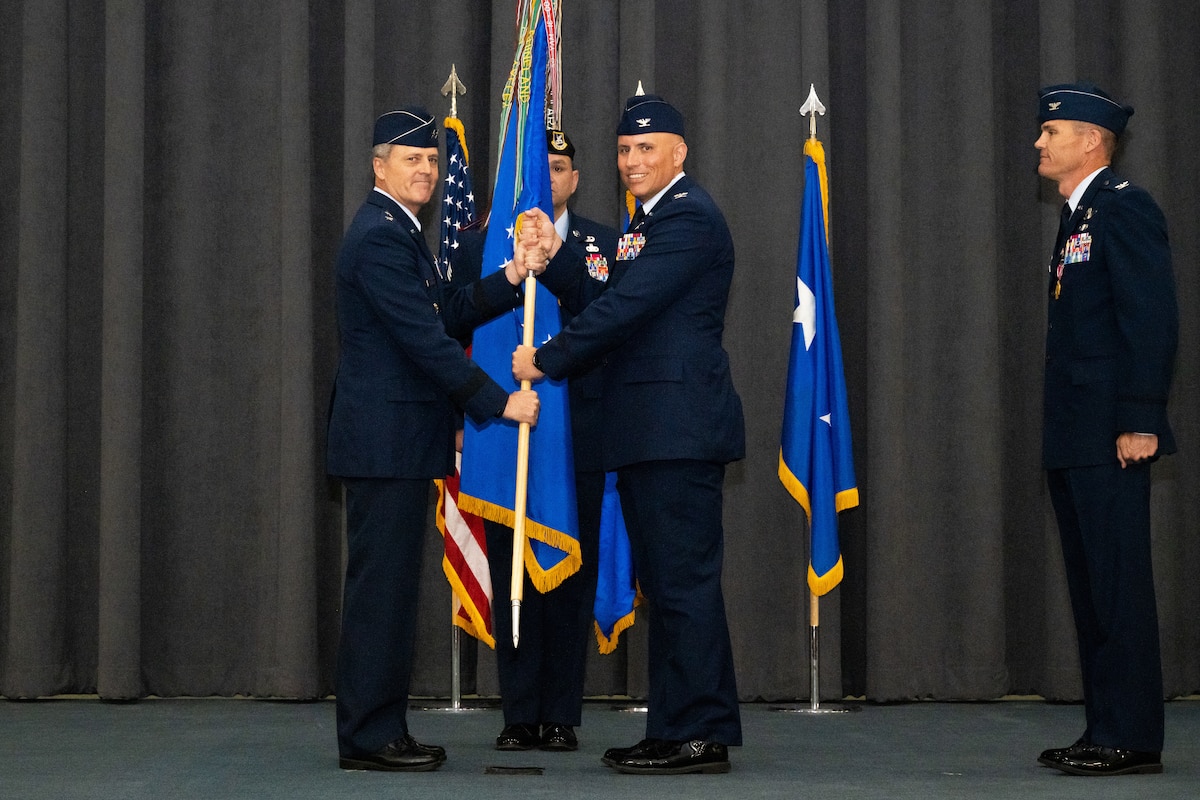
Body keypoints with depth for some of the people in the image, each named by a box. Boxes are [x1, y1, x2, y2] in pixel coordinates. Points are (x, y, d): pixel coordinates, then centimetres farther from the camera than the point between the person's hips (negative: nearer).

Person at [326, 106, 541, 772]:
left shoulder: (399, 232, 18)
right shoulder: (379, 237, -15)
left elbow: (449, 313, 14)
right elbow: (426, 339, -19)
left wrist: (510, 280, 0)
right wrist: (499, 401, -17)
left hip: (397, 439, 11)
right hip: (384, 438, -10)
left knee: (391, 585, 12)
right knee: (380, 585, -6)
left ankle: (382, 729, 19)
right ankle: (367, 738, 0)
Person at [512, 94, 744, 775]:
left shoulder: (688, 217, -11)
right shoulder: (650, 221, 22)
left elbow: (625, 308, -17)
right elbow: (602, 303, 15)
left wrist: (547, 360, -8)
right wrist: (553, 257, 0)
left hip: (679, 430, -11)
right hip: (652, 434, 11)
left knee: (682, 579, -8)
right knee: (672, 583, 13)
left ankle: (694, 736, -4)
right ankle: (697, 730, 20)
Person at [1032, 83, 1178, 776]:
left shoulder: (1123, 208, -10)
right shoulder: (1078, 218, 20)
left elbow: (1153, 320, -17)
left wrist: (1139, 422, -21)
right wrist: (1064, 432, 18)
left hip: (1110, 438, -10)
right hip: (1075, 441, 10)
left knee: (1119, 586, -7)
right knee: (1092, 587, 12)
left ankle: (1132, 739, -2)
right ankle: (1105, 729, 18)